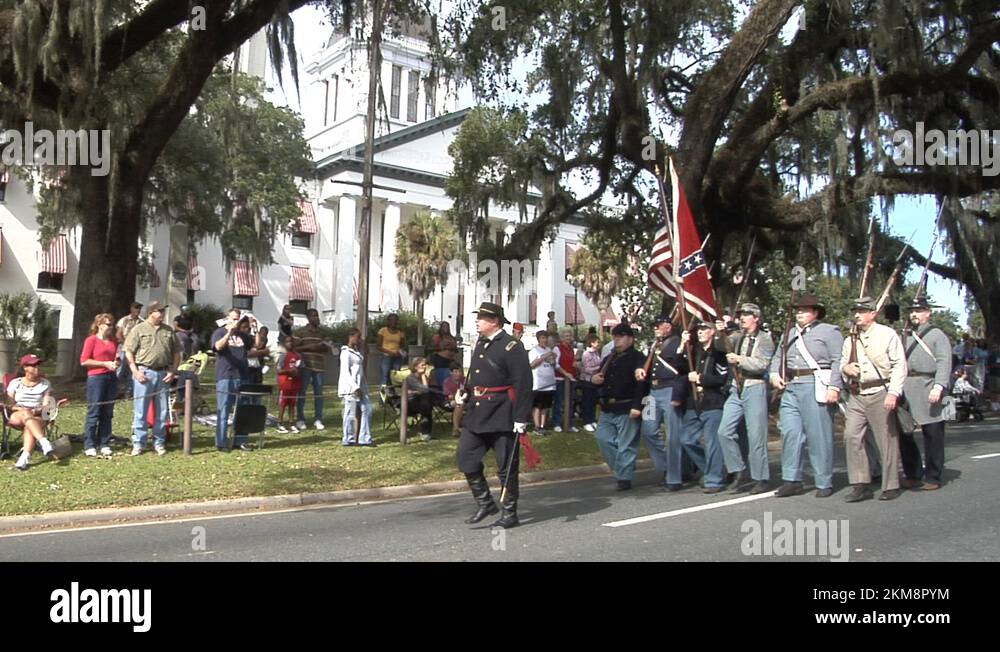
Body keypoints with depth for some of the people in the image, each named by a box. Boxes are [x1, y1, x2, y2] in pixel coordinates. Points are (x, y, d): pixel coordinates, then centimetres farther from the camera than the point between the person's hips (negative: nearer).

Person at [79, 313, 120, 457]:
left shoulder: (113, 341, 15)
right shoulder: (91, 340, -3)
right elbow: (84, 361, -9)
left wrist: (116, 363, 6)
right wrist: (105, 364, -12)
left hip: (111, 378, 6)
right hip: (96, 378, -6)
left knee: (107, 414, 8)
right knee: (94, 413, -3)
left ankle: (105, 445, 14)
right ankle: (89, 446, 2)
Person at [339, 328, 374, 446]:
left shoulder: (357, 352, 16)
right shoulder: (346, 353, -11)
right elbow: (345, 372, -17)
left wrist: (363, 387, 14)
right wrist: (355, 387, -20)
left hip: (360, 387, 9)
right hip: (350, 387, -9)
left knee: (367, 409, 6)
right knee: (351, 413, -3)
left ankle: (364, 438, 11)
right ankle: (349, 440, 8)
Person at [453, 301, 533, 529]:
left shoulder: (512, 347, -12)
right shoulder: (480, 344, 13)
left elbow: (523, 384, -15)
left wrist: (521, 419, -18)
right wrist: (464, 392, 6)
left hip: (502, 417, -8)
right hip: (477, 413, 8)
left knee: (507, 467, 4)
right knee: (467, 459, 7)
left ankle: (510, 514, 17)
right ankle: (485, 503, 23)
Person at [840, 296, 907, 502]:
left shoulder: (888, 334, -2)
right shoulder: (850, 340, 14)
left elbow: (899, 365, -7)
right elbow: (842, 362, 26)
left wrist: (893, 392, -17)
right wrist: (845, 368, 0)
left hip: (880, 394, -5)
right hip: (857, 396, 5)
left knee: (887, 440, 2)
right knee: (851, 437, -4)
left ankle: (890, 486, 14)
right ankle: (861, 485, 2)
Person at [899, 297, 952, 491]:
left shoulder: (937, 335, 2)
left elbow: (944, 363, -8)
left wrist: (939, 386, -20)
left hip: (928, 388, -5)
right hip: (906, 390, 5)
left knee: (933, 435, 0)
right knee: (902, 432, 4)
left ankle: (933, 477, 10)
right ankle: (912, 474, 17)